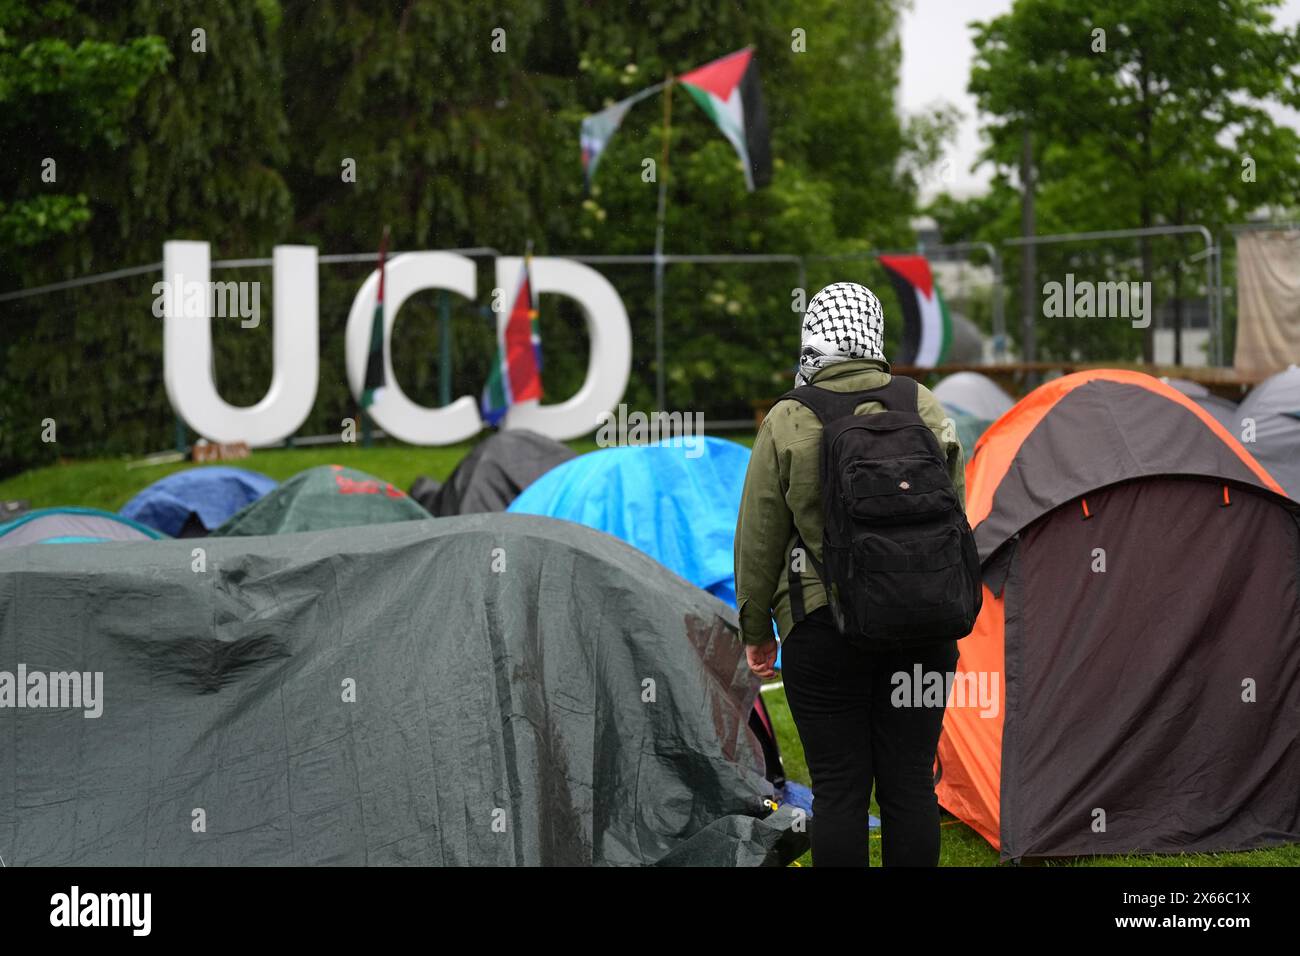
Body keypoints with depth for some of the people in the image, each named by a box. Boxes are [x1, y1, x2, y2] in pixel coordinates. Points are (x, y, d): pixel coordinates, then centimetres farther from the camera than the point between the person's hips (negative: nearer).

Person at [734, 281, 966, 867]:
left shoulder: (788, 424, -7)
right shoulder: (926, 411, 3)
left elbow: (759, 540, -3)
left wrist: (755, 630, 8)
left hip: (823, 627, -3)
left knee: (838, 789, 2)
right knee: (910, 783, 8)